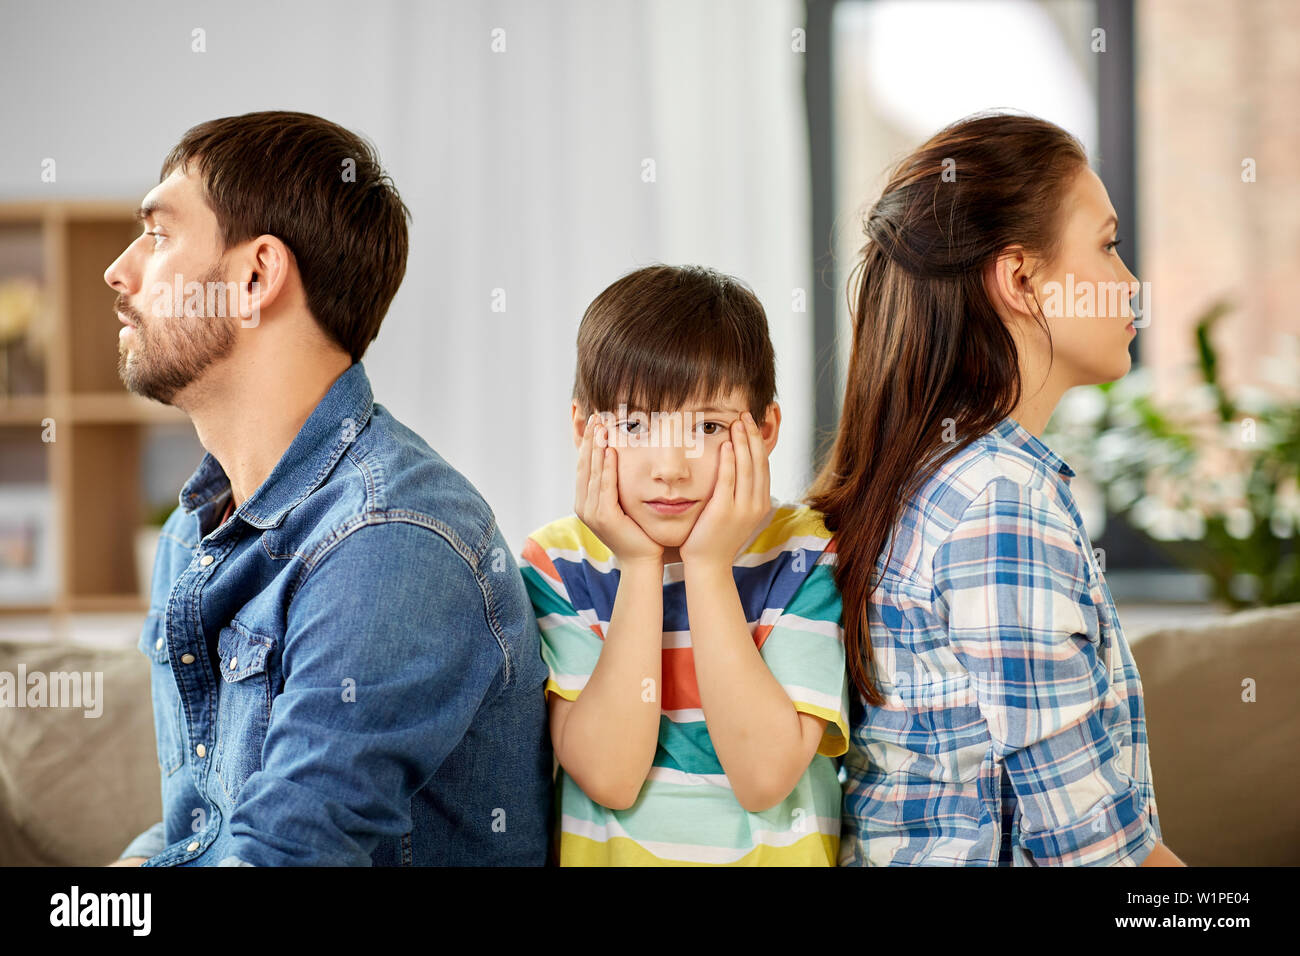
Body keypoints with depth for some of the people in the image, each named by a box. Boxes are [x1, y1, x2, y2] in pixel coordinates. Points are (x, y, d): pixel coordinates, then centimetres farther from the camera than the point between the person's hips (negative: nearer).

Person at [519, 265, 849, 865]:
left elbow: (764, 776, -16)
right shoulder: (557, 564, -4)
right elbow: (608, 776, -15)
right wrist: (639, 567, -15)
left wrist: (708, 568, -16)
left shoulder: (806, 556, -6)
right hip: (607, 853, 0)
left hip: (775, 853, 0)